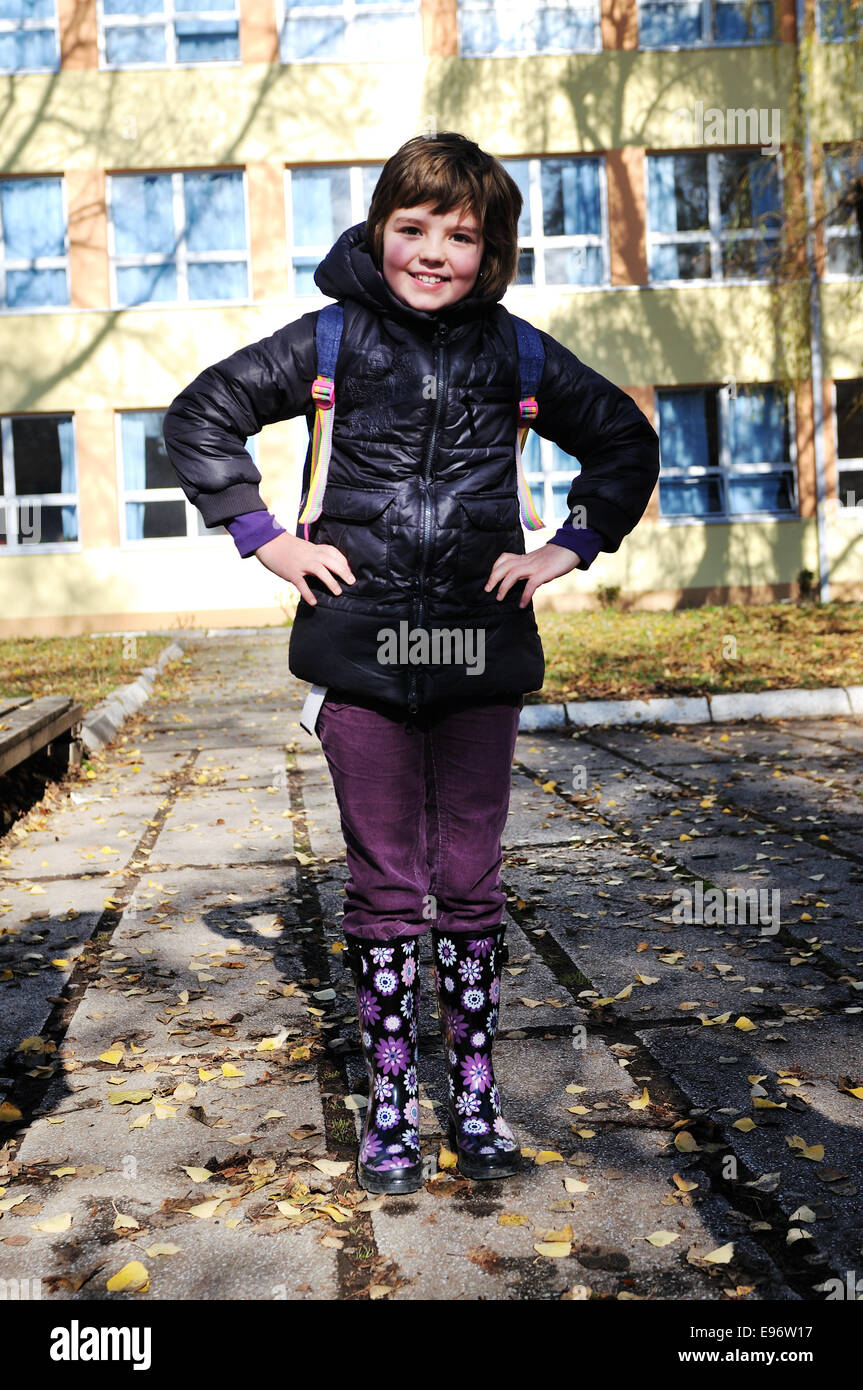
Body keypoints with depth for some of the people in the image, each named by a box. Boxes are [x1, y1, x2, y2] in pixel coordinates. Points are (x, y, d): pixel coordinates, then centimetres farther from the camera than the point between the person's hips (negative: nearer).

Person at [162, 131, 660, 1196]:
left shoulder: (514, 351, 7)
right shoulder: (332, 338, 3)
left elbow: (626, 441, 20)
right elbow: (199, 419, 9)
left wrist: (568, 550, 8)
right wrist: (267, 540, 1)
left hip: (479, 650, 1)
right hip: (362, 650, -1)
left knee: (470, 884, 8)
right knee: (384, 885, 7)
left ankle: (475, 1090, 25)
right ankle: (390, 1098, 22)